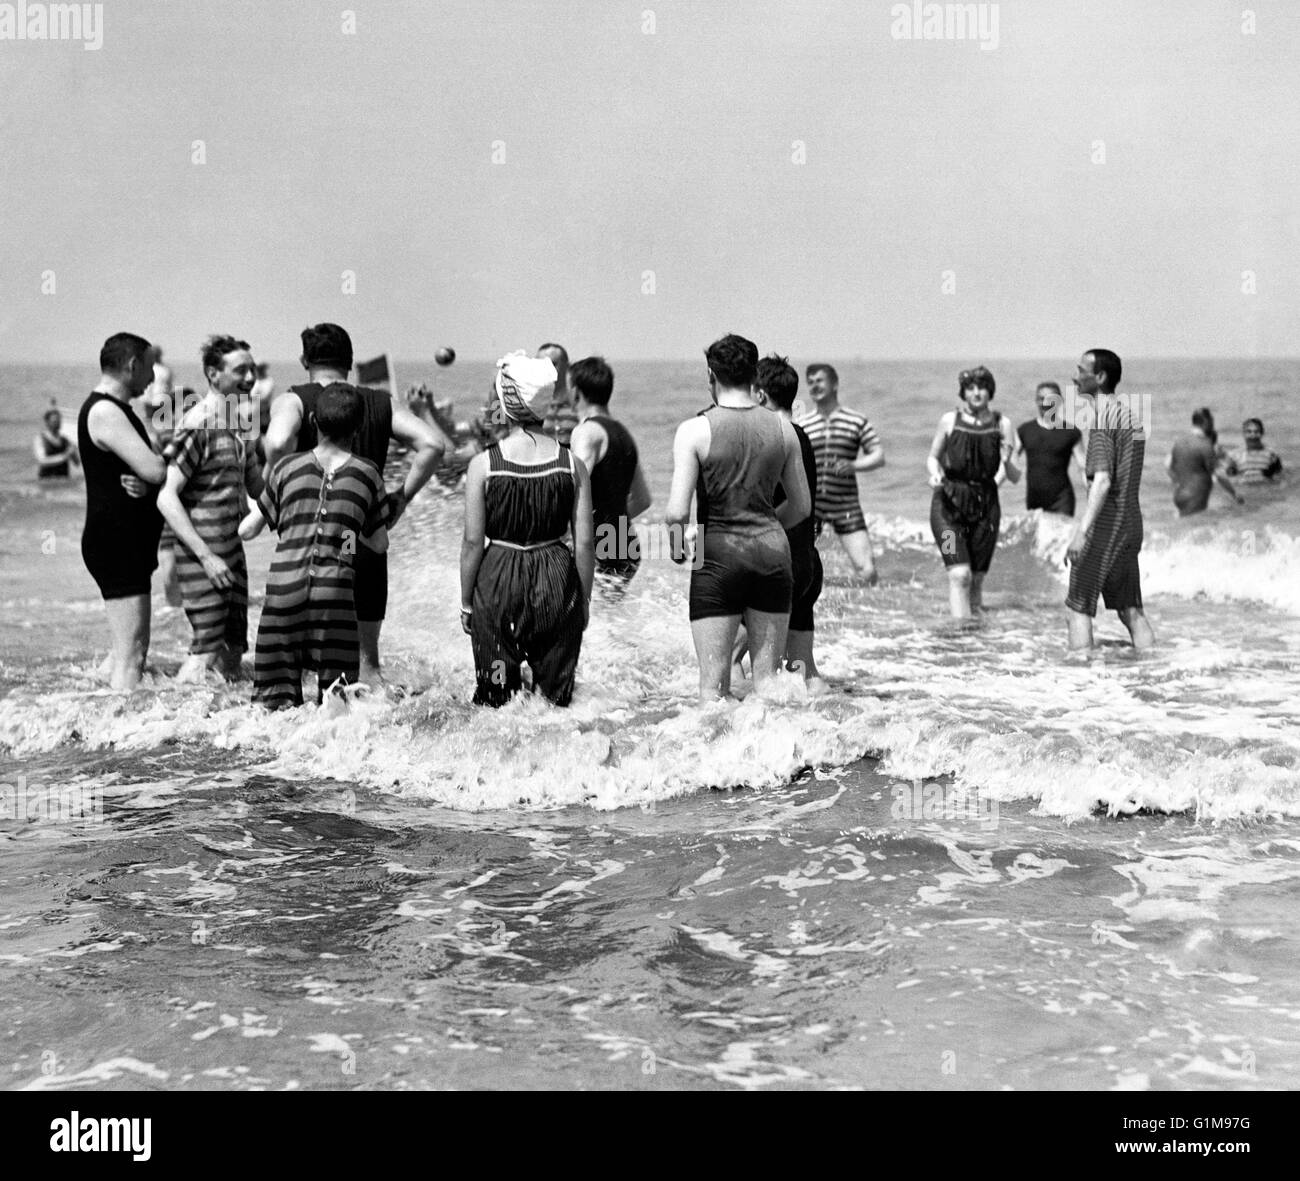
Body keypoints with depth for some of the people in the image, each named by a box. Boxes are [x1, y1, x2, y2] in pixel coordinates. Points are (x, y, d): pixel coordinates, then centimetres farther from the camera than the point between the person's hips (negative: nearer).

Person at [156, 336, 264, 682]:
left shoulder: (241, 421, 10)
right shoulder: (197, 425, -16)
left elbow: (257, 488, 18)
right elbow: (166, 497, -20)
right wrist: (206, 557, -23)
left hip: (232, 549, 8)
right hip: (202, 555, -8)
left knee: (233, 651, 11)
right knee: (207, 649, -9)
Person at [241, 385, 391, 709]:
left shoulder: (287, 467, 8)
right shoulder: (366, 474, 8)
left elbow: (247, 531, 13)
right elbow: (379, 543, 14)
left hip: (283, 588, 1)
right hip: (335, 593, -1)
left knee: (273, 698, 7)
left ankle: (277, 707, -21)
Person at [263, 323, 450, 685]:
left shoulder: (293, 401, -1)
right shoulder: (380, 403, 8)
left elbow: (278, 442, -23)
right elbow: (433, 443, -4)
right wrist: (402, 496, 2)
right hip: (368, 538, 3)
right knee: (367, 658, 15)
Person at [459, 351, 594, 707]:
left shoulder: (483, 464, -8)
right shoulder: (572, 463, -3)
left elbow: (473, 542, -5)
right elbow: (584, 543, -1)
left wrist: (466, 603, 5)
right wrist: (583, 600, 11)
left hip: (499, 584, -1)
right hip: (557, 583, 1)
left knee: (495, 698, 10)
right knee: (556, 697, 12)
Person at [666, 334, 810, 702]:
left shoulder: (695, 430, -8)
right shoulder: (782, 429, 4)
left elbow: (678, 512, -13)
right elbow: (802, 506, 12)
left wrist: (677, 549, 6)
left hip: (719, 555, -4)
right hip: (773, 551, 4)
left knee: (714, 682, 1)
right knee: (767, 676, 11)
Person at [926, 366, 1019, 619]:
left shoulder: (1002, 425, 0)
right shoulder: (950, 420, -2)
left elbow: (1015, 478, 2)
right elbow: (933, 457, 14)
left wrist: (1007, 461, -20)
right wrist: (935, 473, -7)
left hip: (985, 505, 2)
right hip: (949, 503, -2)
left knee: (976, 579, 7)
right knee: (960, 574, -16)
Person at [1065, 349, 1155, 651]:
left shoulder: (1102, 419, -14)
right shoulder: (1132, 417, 14)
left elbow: (1102, 482, -24)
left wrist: (1082, 531, -30)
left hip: (1105, 525, -9)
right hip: (1132, 523, 9)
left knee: (1079, 608, -3)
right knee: (1131, 610, 11)